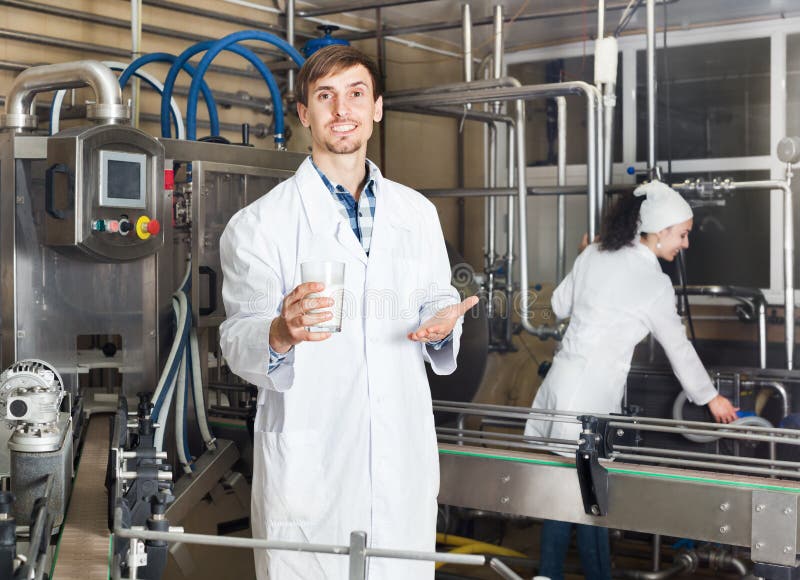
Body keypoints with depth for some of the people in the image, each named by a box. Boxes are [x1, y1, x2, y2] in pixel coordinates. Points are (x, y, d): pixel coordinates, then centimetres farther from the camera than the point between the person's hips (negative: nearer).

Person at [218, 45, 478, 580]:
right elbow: (238, 343, -8)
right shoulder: (260, 224, -4)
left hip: (405, 459, 4)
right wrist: (282, 333, -31)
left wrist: (443, 323, -6)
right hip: (308, 469, -3)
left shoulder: (418, 213, 10)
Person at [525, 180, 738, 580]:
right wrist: (711, 399, 12)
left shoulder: (594, 254, 7)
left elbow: (560, 305, 17)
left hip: (561, 378, 7)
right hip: (591, 393, -7)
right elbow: (679, 348, 0)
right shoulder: (654, 283, -10)